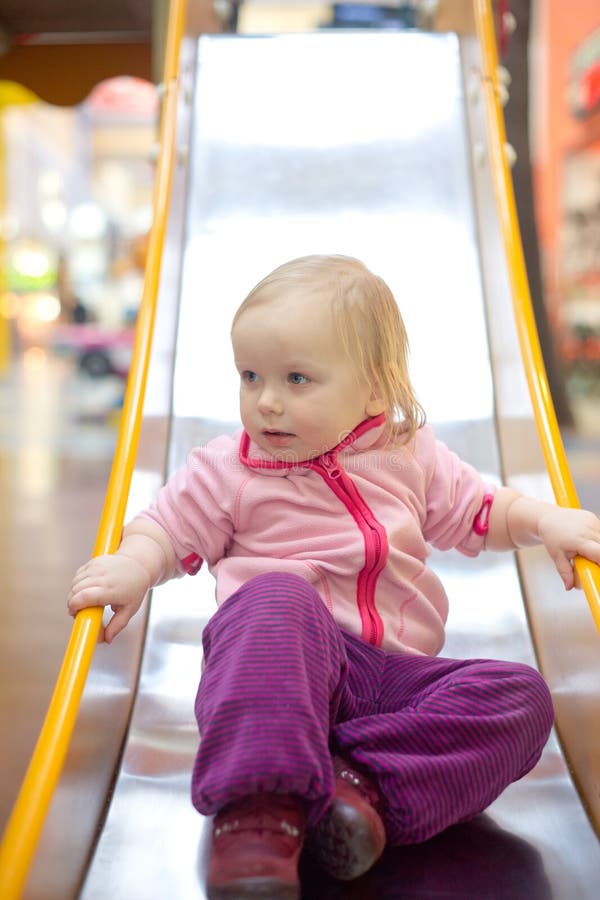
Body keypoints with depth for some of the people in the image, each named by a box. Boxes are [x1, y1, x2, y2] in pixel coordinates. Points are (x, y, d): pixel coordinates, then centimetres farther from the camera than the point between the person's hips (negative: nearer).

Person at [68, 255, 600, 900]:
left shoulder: (411, 458, 14)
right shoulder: (227, 470, 7)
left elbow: (480, 513, 24)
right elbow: (164, 530, 7)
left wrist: (545, 520, 6)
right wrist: (133, 565, -15)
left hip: (395, 671, 4)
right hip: (281, 656, -3)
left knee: (520, 694, -18)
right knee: (277, 596, -37)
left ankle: (365, 782, -31)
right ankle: (258, 813, -45)